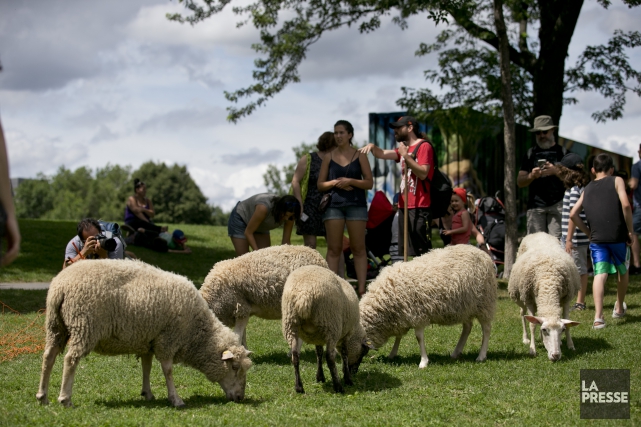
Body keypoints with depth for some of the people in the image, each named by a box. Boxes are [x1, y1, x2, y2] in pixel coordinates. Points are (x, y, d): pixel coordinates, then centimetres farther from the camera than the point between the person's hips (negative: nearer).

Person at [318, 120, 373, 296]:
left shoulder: (360, 156, 4)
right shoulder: (329, 157, 9)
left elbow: (369, 183, 1)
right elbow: (320, 185, 9)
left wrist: (350, 181, -13)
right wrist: (335, 183, -9)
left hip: (356, 204, -1)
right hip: (334, 205, 2)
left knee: (358, 248, -2)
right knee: (334, 249, -2)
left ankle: (362, 288, -3)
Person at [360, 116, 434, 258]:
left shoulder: (424, 146, -5)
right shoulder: (404, 148, 21)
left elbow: (423, 173, -17)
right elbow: (382, 154, 14)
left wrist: (406, 156, -16)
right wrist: (372, 147, -5)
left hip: (419, 208, -9)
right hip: (404, 206, 9)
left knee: (423, 251, -11)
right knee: (406, 252, 7)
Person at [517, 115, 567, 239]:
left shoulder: (562, 151, 12)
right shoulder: (531, 153, 19)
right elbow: (519, 182, 16)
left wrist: (556, 171, -12)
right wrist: (531, 176, -5)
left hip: (558, 204, -2)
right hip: (536, 204, 2)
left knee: (557, 240, -13)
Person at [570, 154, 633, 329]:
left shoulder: (587, 189, 16)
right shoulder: (617, 181, 5)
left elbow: (573, 214, 10)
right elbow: (625, 205, -11)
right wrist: (630, 230, -3)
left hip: (597, 239, 2)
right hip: (618, 236, -2)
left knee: (600, 275, -3)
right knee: (623, 272, 21)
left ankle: (598, 316, -18)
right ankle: (619, 308, 36)